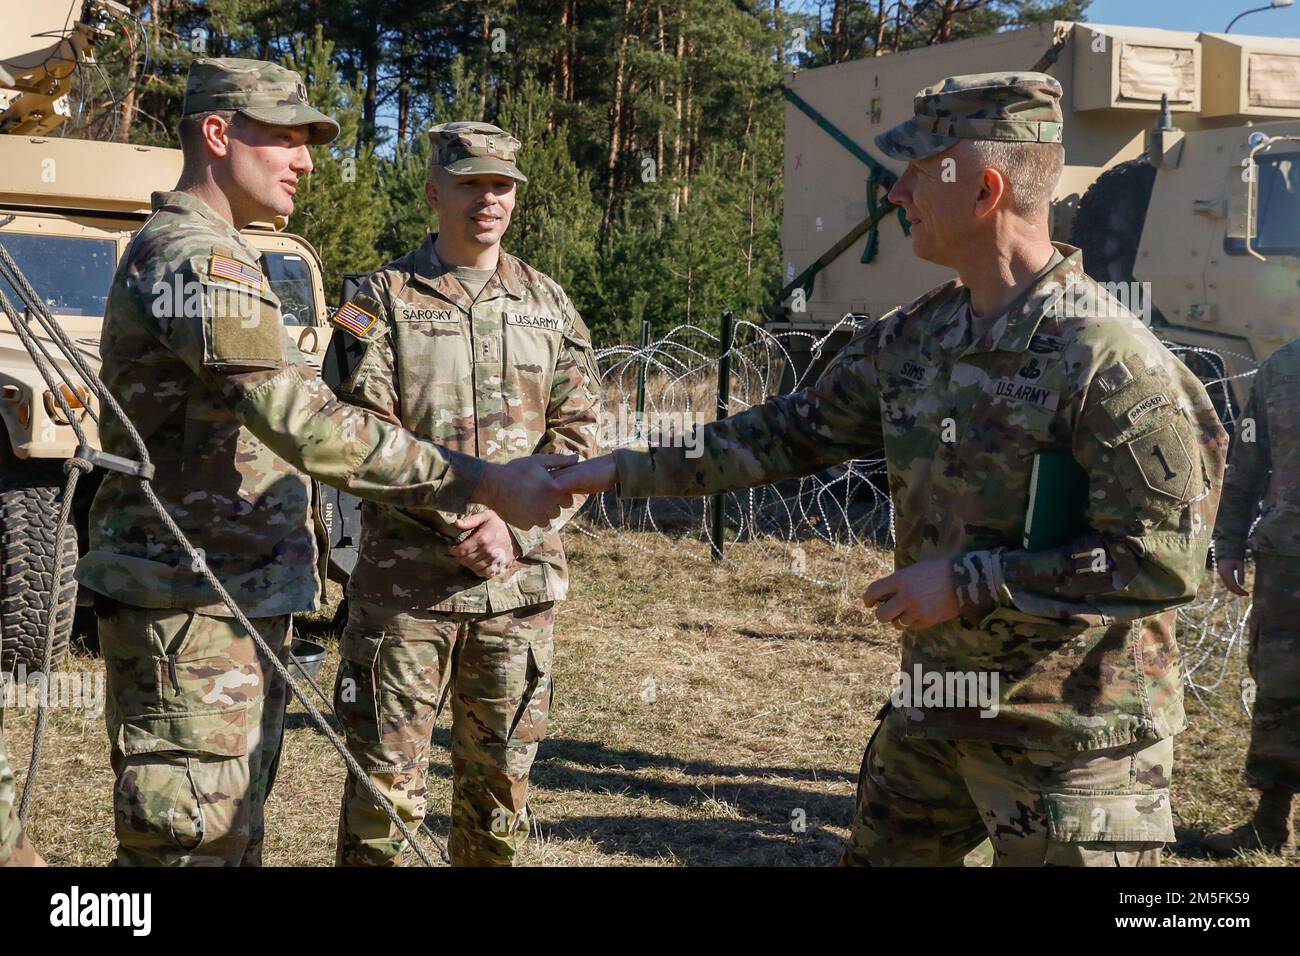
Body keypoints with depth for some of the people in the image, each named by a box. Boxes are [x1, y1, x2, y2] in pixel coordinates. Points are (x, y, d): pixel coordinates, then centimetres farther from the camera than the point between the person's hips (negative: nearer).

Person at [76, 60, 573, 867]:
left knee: (232, 832, 16)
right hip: (192, 611, -11)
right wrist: (481, 483, -27)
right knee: (191, 839, -6)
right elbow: (307, 427, -27)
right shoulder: (198, 261, -17)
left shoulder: (209, 255, 19)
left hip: (239, 606, 11)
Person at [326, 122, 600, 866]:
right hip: (405, 578, -3)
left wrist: (510, 524, -11)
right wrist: (457, 523, -16)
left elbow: (578, 436, 4)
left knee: (501, 778, 12)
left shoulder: (549, 304, 10)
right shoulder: (384, 299, 1)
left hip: (522, 580, 3)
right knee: (387, 779, 0)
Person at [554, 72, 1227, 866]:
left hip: (1073, 736, -7)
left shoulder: (1109, 360, -20)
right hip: (933, 710, 7)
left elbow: (1164, 558, -22)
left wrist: (971, 582, -20)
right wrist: (625, 470, 11)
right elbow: (792, 434, 13)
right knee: (881, 853, 19)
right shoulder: (913, 340, 4)